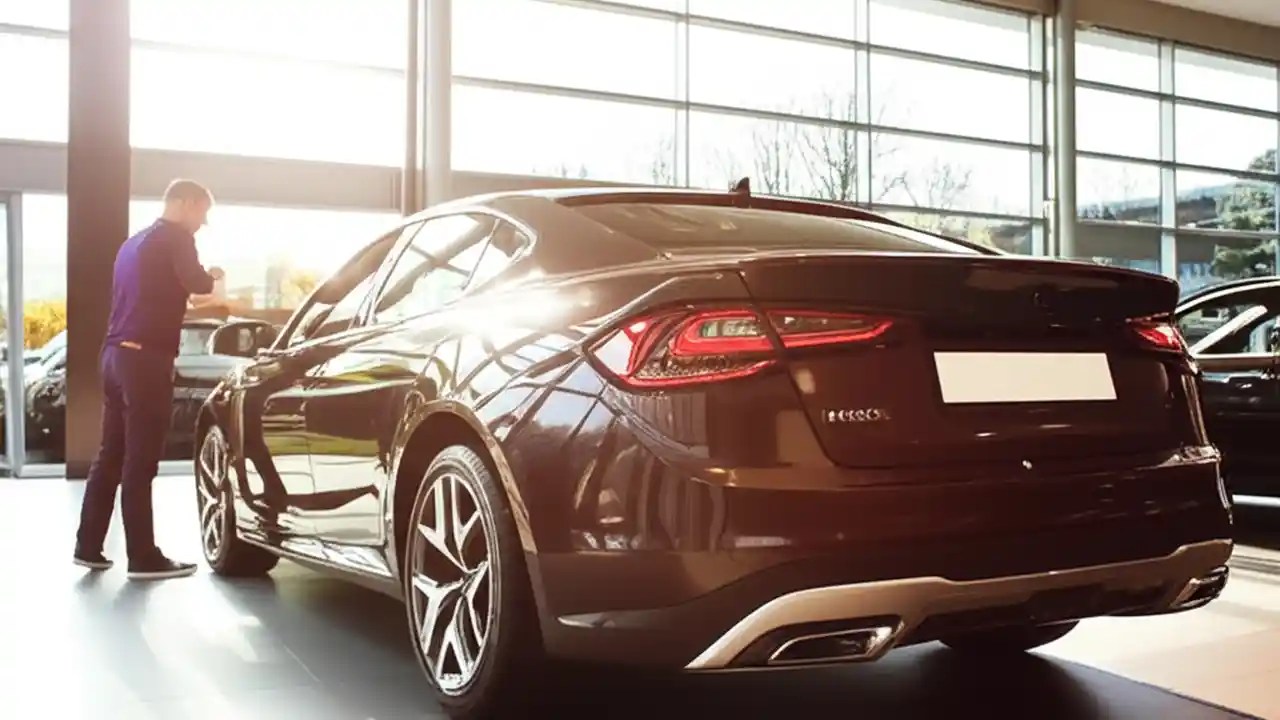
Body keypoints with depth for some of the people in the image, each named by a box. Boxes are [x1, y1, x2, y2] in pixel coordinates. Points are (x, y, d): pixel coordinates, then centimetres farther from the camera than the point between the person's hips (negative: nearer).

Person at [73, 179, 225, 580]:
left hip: (116, 354, 9)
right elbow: (196, 283, -13)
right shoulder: (176, 237, -4)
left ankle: (88, 546, 15)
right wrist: (212, 275, 9)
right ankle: (143, 558, -5)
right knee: (139, 461, -8)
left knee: (112, 455, 12)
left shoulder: (135, 243, 23)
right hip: (145, 358, -9)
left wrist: (205, 307, 28)